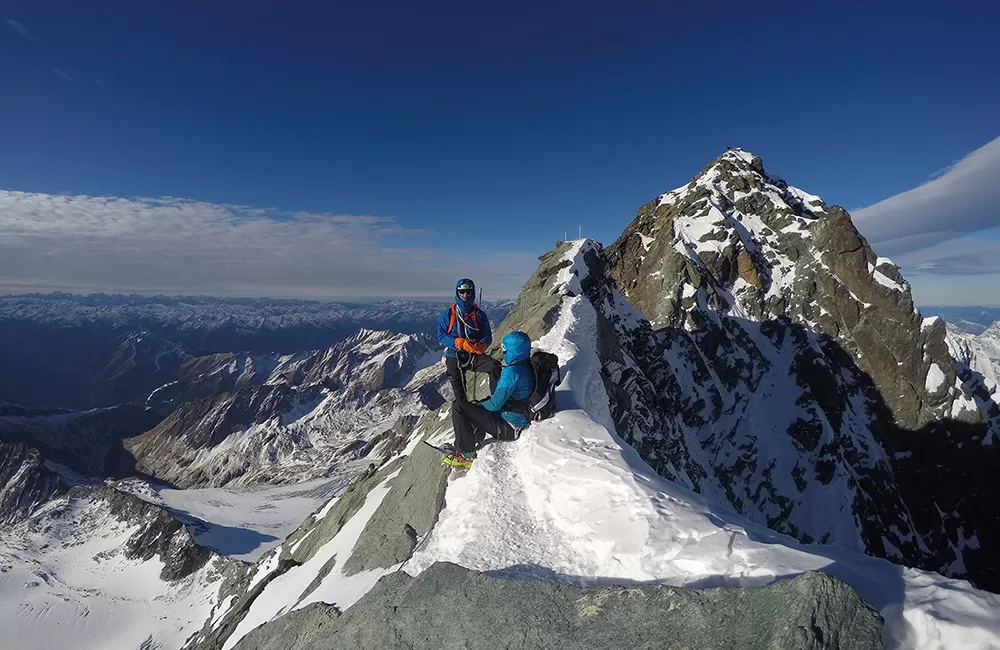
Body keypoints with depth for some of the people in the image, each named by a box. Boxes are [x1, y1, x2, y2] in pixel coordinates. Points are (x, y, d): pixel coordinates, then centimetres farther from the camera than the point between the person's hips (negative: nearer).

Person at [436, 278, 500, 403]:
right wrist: (461, 343, -23)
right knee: (459, 392, 11)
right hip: (454, 358, 0)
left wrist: (481, 346, -26)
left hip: (474, 355, 0)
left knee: (494, 366, -27)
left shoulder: (479, 314, -2)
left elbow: (487, 336, -2)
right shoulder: (448, 314, -4)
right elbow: (441, 336, -9)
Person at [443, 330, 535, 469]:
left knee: (458, 407, -13)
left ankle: (467, 456, -5)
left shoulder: (512, 372, -25)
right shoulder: (526, 367, 4)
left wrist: (477, 405, -4)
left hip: (508, 427, -10)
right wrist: (480, 402, 12)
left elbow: (495, 404, -24)